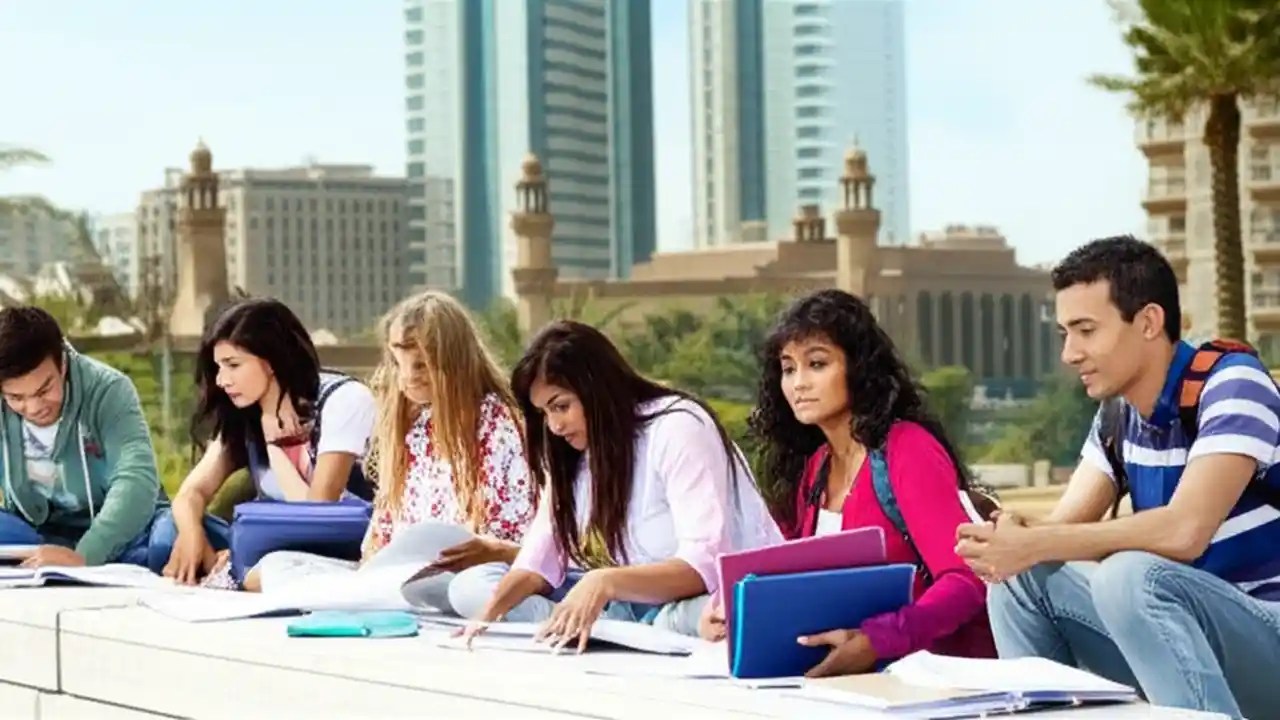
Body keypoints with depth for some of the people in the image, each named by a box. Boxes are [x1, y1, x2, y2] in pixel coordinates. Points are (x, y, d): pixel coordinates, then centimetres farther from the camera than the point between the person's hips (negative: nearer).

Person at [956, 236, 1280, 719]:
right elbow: (1066, 526, 4)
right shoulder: (1118, 417, 7)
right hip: (1191, 627, 8)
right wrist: (1009, 537, -20)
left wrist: (1033, 544, -27)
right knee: (1021, 578, 0)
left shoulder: (1231, 384, -16)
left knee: (1129, 576, -32)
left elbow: (1184, 531, -29)